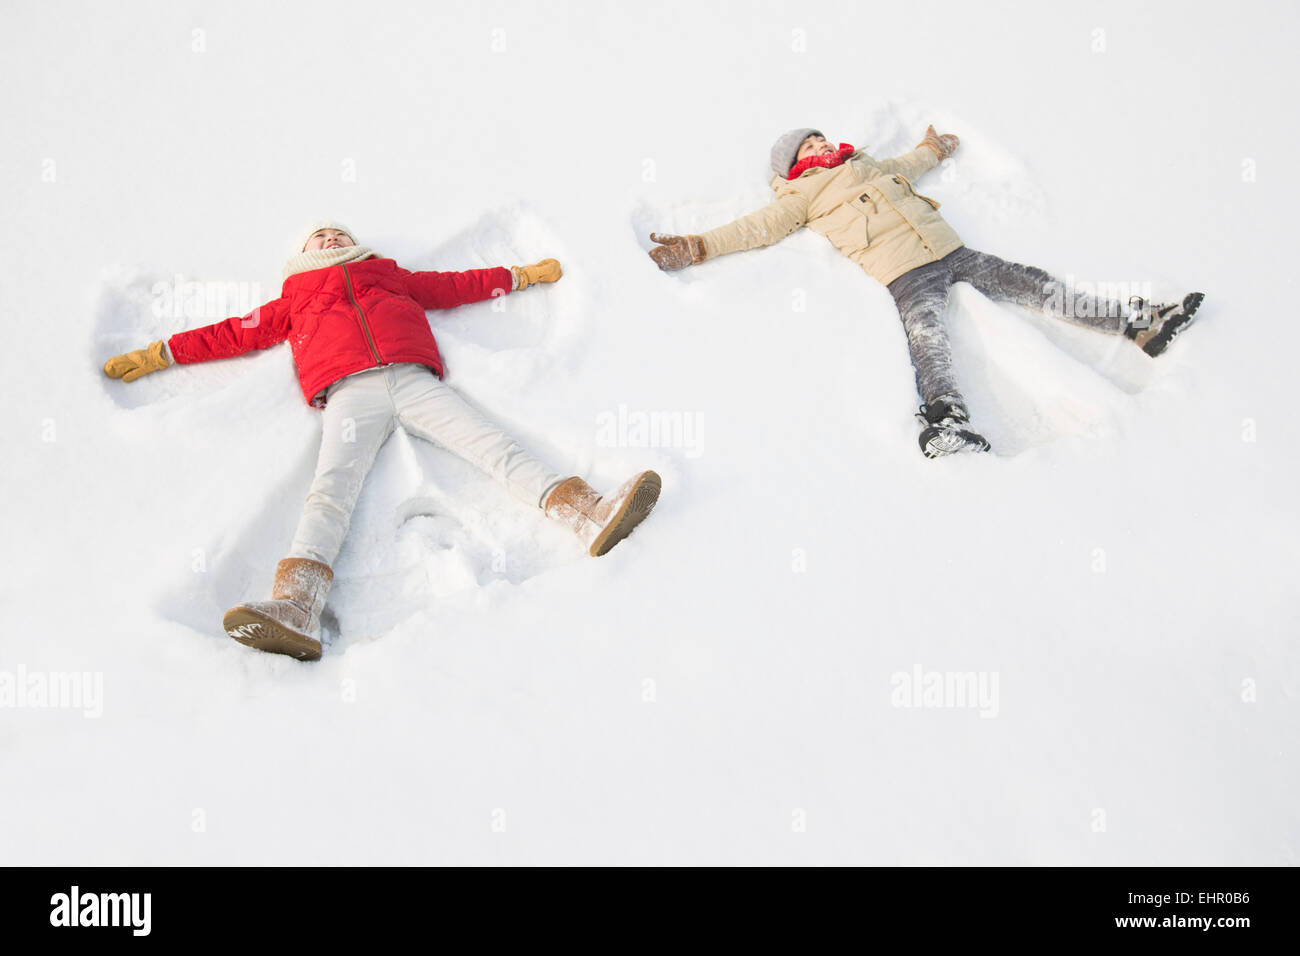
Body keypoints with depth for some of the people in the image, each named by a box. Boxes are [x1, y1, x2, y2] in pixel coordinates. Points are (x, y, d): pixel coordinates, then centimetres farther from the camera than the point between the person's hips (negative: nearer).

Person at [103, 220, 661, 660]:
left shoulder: (390, 277, 37)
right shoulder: (297, 300, 34)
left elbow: (460, 285, 40)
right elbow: (235, 332, 34)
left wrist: (524, 275, 44)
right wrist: (160, 355, 32)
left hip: (413, 380, 2)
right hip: (349, 392, -2)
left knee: (492, 444, -20)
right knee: (329, 492, -26)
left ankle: (587, 515, -37)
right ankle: (294, 610, -49)